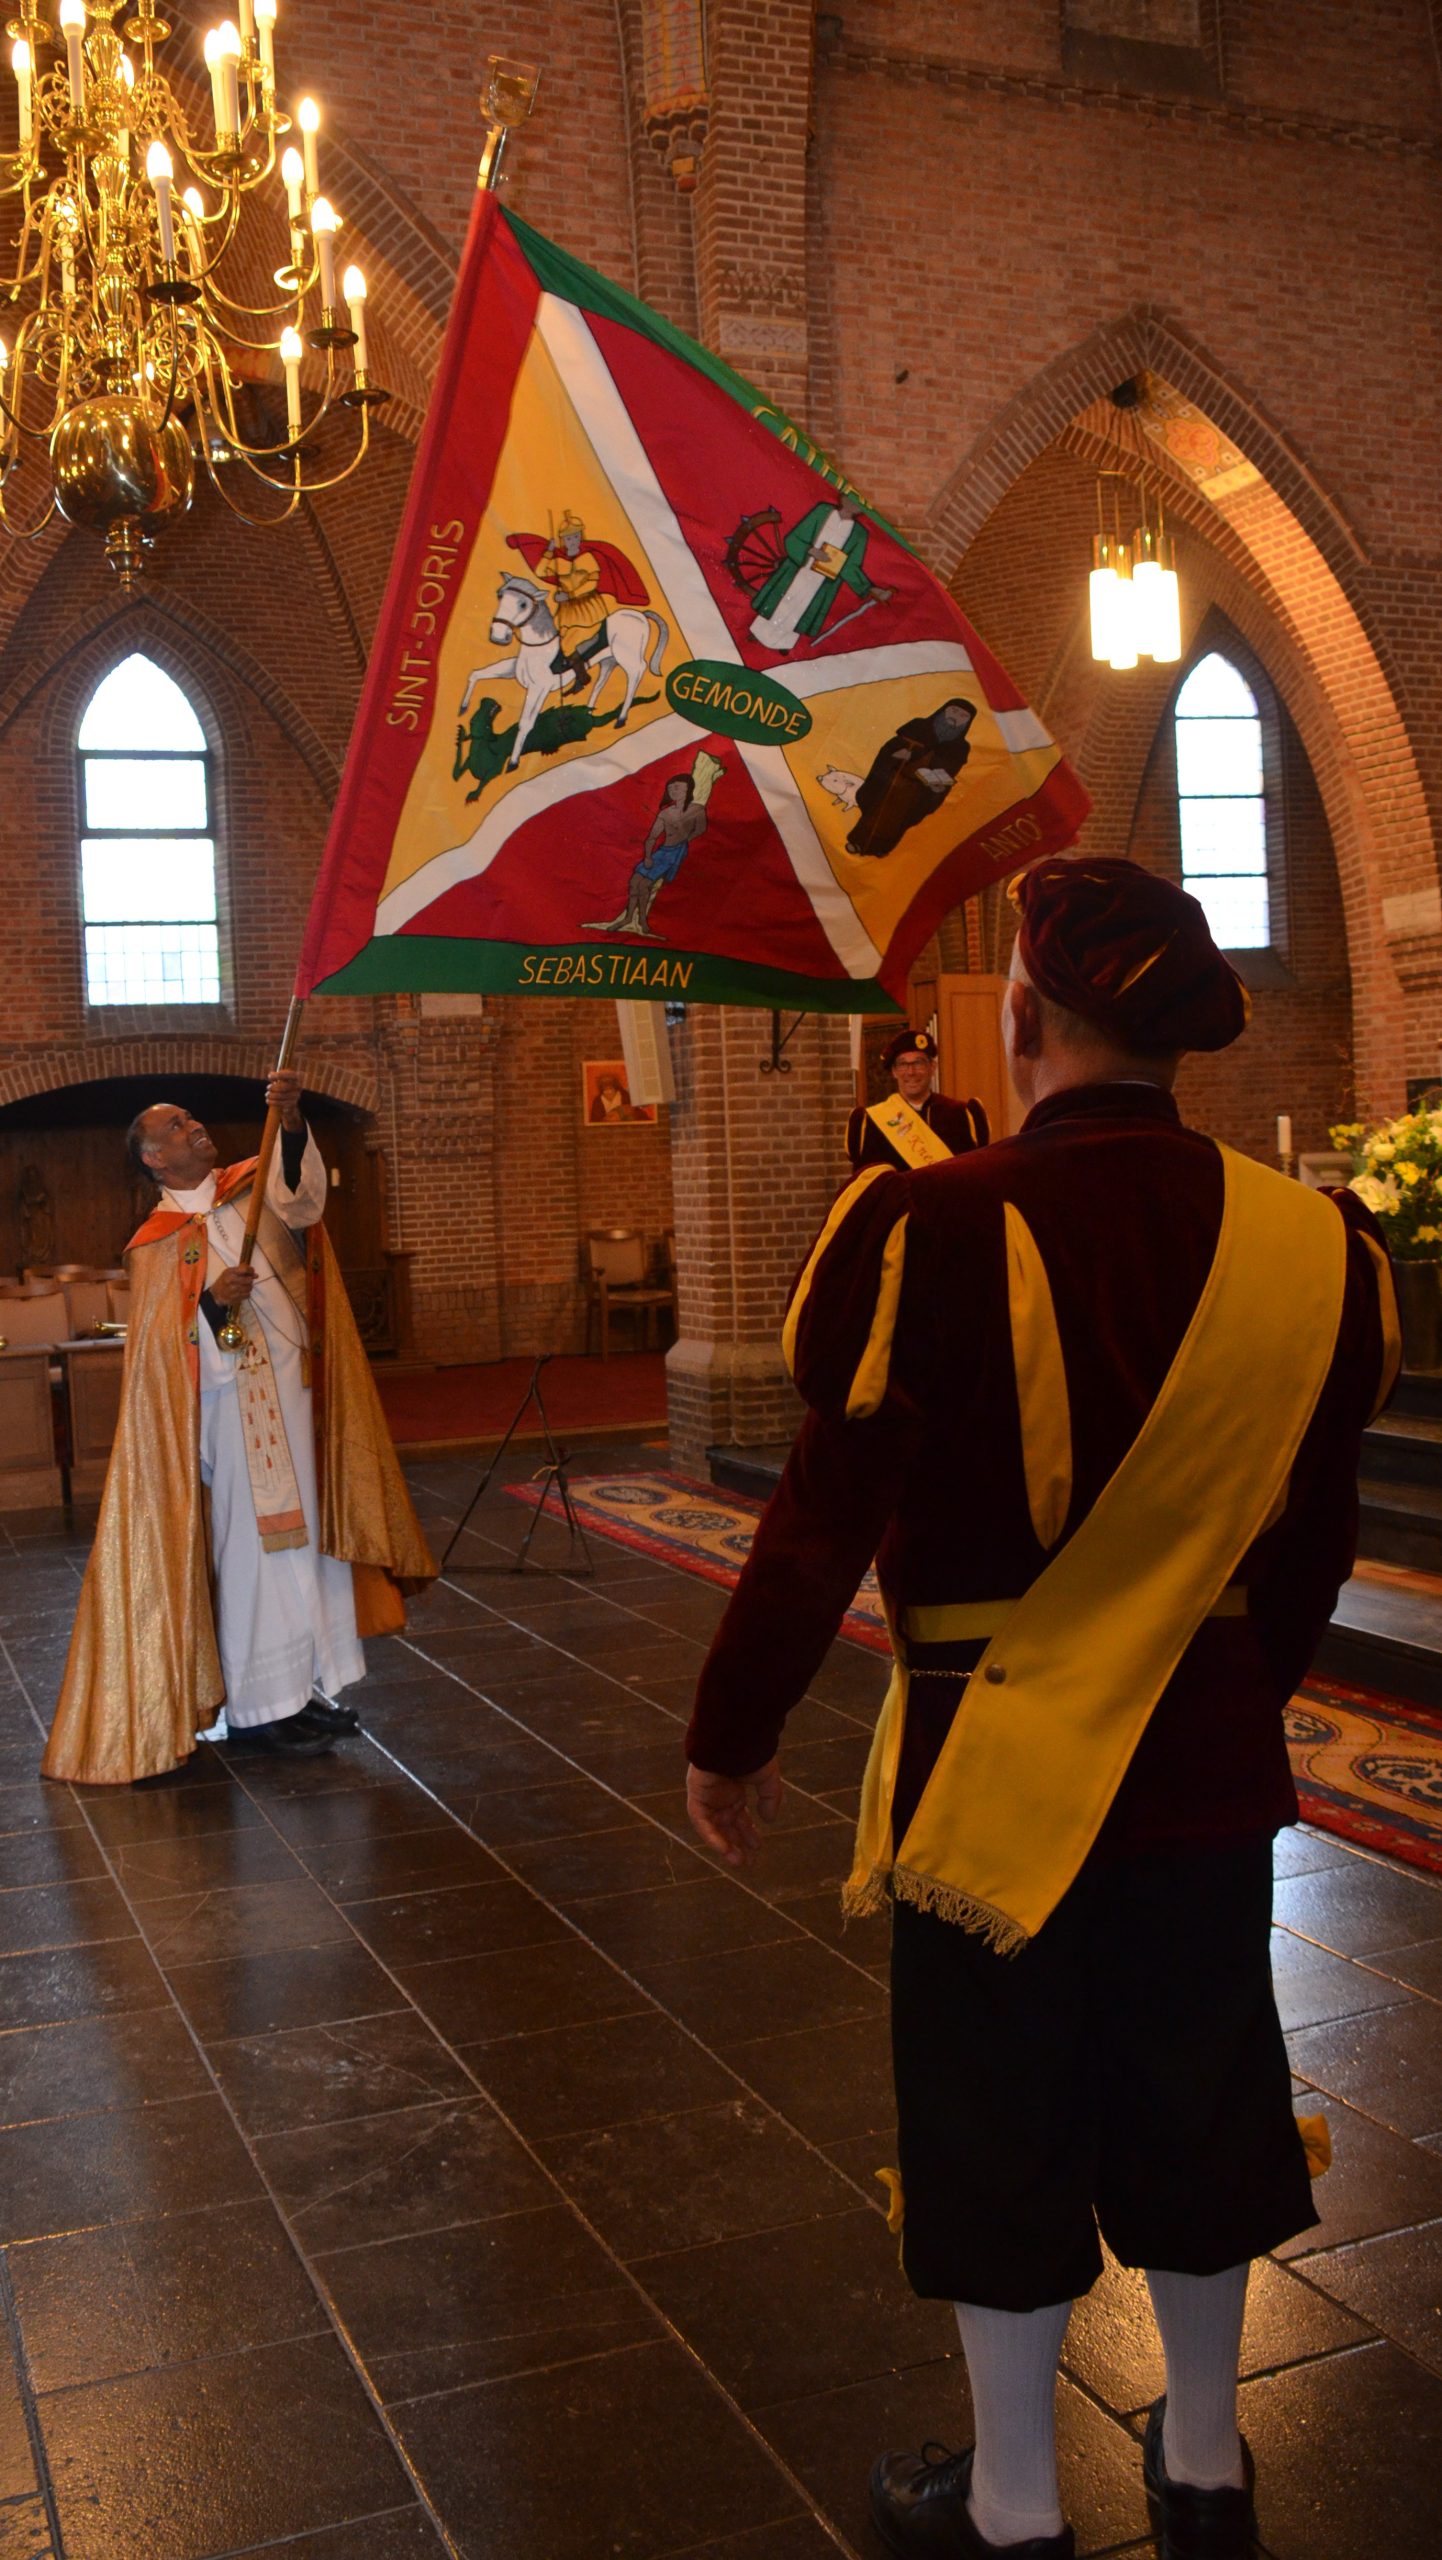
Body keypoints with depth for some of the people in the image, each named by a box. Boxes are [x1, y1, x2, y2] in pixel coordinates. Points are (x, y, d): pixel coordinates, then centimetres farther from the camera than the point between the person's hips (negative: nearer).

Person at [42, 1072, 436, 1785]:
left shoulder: (254, 1186, 8)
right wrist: (212, 1302, -27)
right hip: (234, 1410, -4)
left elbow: (301, 1199, -15)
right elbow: (164, 1344, -8)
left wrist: (291, 1122, -33)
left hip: (295, 1396, 5)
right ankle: (256, 1710, 7)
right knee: (252, 1547, -3)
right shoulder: (157, 1244, -2)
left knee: (308, 1538, 9)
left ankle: (304, 1689, 21)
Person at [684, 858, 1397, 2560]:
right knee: (1196, 2096, 22)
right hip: (1209, 1754, 4)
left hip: (998, 1762, -4)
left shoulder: (940, 1233, -20)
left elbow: (824, 1520, -15)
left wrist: (731, 1738, -1)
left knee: (998, 2127, 15)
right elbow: (1309, 1536, 4)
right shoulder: (1306, 1243, -6)